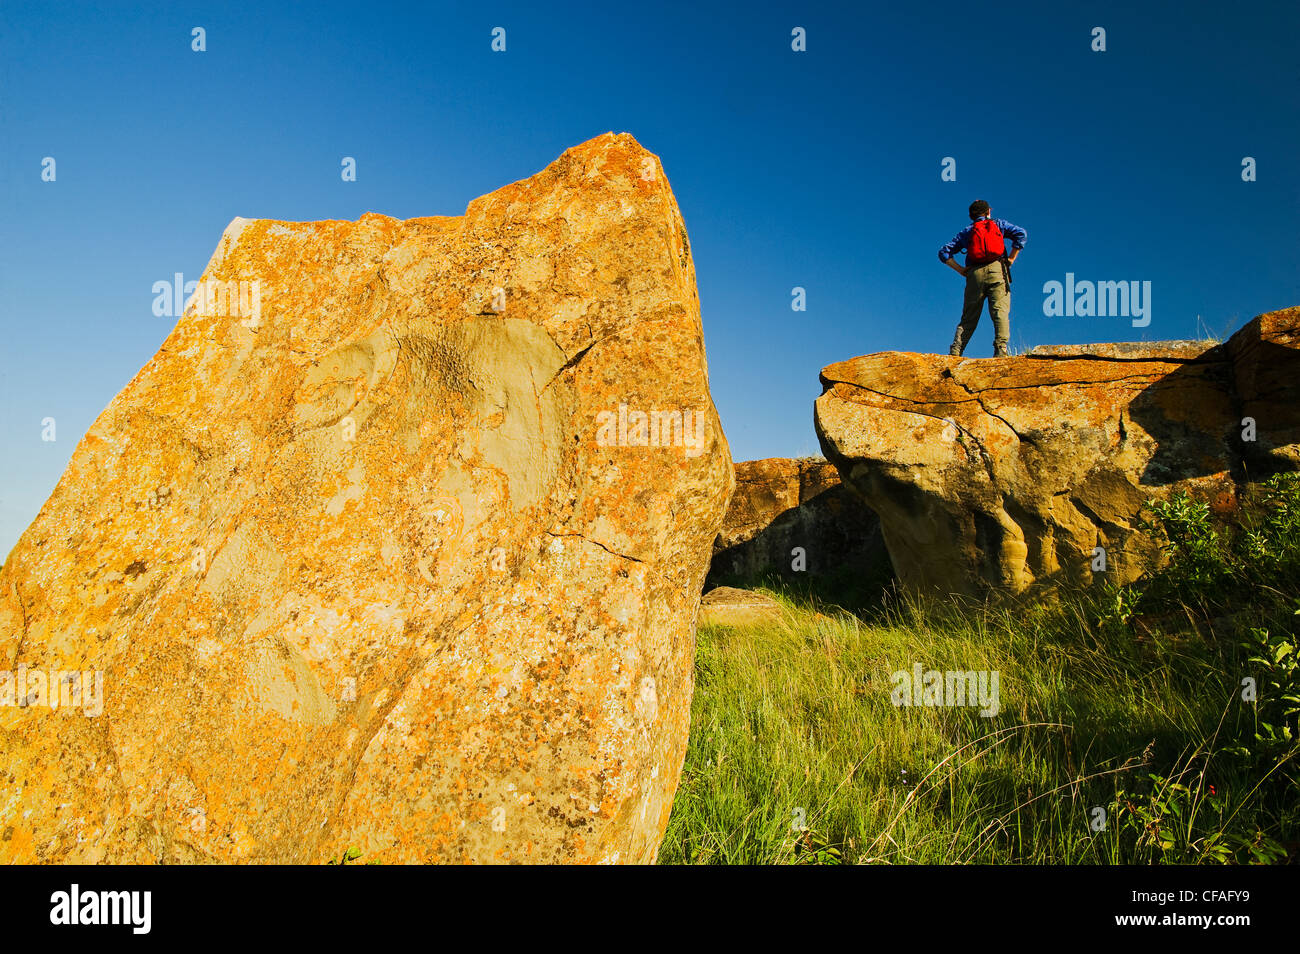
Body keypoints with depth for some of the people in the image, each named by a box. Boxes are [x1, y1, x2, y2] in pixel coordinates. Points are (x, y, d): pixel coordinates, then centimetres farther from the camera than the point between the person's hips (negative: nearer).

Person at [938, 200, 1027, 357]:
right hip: (997, 270, -2)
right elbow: (1021, 234, 4)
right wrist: (1011, 259, 5)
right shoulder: (999, 224, 18)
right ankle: (1000, 349, -26)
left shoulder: (966, 232, 22)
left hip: (975, 273, 2)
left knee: (968, 317, 4)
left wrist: (960, 269, 12)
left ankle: (955, 351, -9)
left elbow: (944, 252, 16)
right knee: (1000, 311, -10)